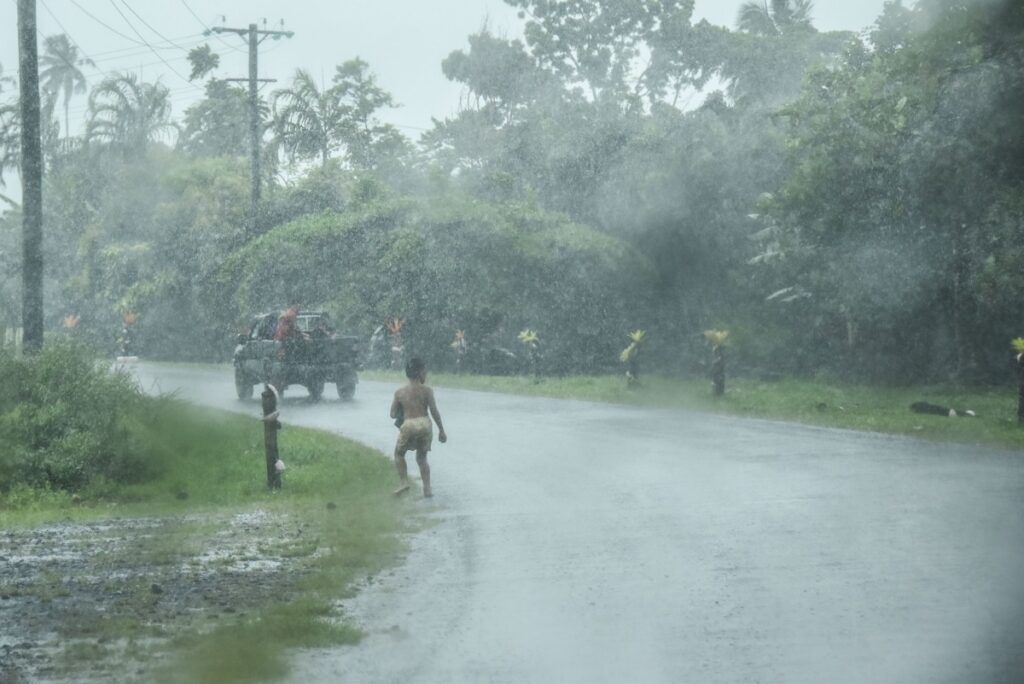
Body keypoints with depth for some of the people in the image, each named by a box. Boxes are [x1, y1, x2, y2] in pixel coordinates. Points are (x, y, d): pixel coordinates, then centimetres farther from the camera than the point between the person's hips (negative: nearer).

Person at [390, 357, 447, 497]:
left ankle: (403, 482, 8)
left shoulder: (399, 392, 1)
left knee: (399, 454, 22)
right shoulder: (427, 391, -3)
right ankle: (427, 489, 11)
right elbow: (434, 412, -5)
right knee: (422, 458, 16)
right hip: (425, 424, 1)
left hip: (408, 425, -1)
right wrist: (441, 430, 4)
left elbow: (393, 414, 4)